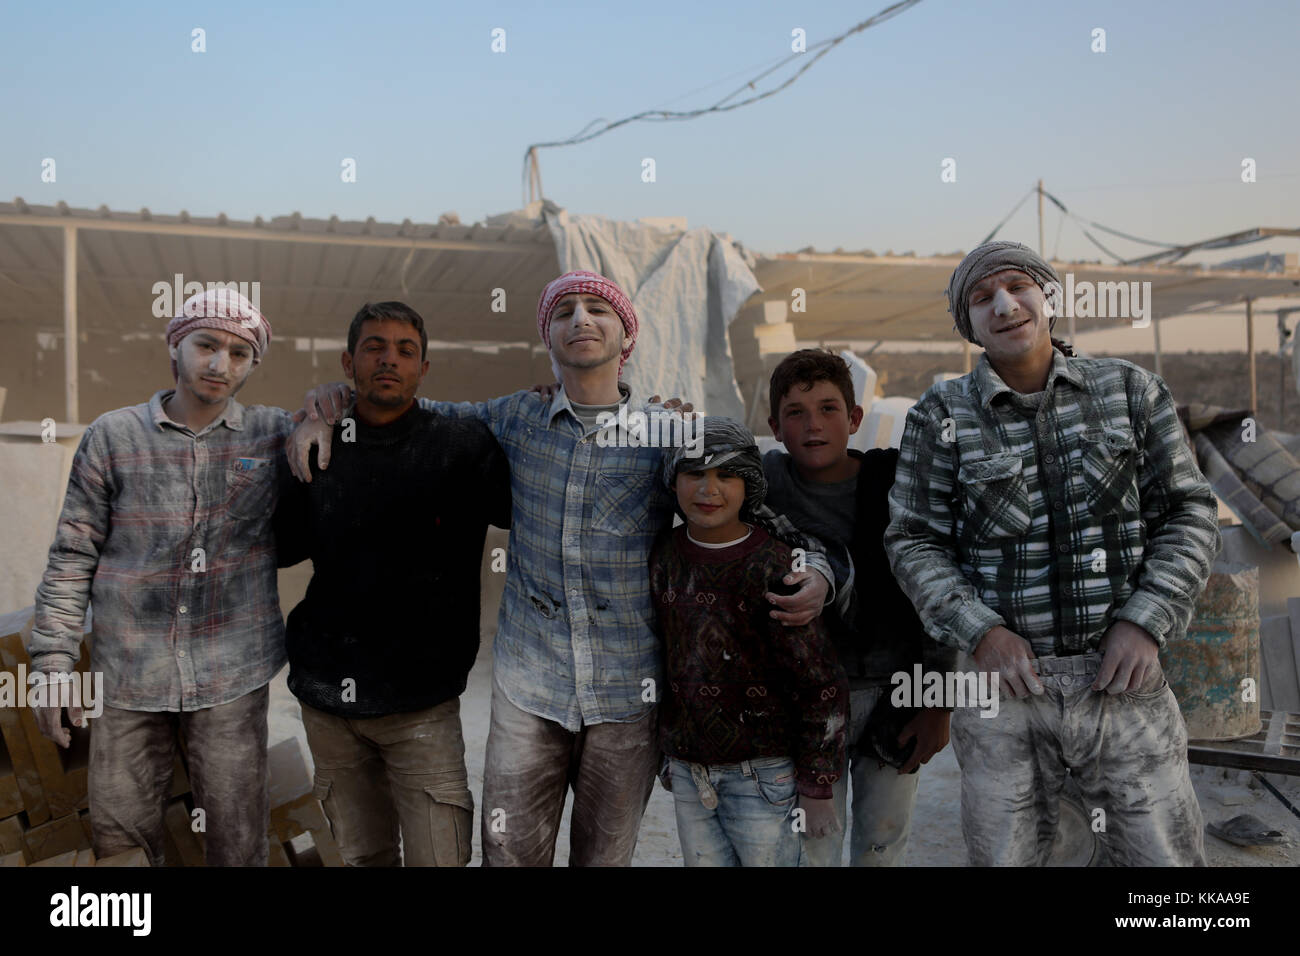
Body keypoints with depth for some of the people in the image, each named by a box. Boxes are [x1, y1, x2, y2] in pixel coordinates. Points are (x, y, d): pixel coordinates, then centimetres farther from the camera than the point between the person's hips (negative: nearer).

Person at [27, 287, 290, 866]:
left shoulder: (274, 435, 1)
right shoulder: (113, 437, 2)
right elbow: (72, 558, 5)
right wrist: (54, 661, 0)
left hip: (233, 676, 0)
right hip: (129, 675, 1)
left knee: (238, 844, 8)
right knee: (122, 842, 11)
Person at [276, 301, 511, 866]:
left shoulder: (461, 447, -5)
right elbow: (286, 545, 19)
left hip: (420, 703, -3)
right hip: (327, 697, 4)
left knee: (438, 859, -1)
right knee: (363, 856, 17)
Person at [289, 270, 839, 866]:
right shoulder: (517, 419, 3)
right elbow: (418, 410, 18)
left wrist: (815, 573, -14)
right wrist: (329, 408, 1)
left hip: (629, 694, 0)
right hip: (528, 689, 1)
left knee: (605, 857, 14)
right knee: (511, 854, 8)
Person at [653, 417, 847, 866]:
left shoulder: (773, 568, -18)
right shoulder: (665, 553, -1)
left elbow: (824, 688, -13)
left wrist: (817, 788, -9)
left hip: (762, 773, -5)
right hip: (688, 770, 5)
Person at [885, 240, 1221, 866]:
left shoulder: (1131, 391, 3)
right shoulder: (940, 416, -1)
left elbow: (1189, 514, 3)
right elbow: (913, 542, -1)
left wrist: (1145, 622, -10)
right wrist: (979, 632, -14)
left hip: (1120, 679, 1)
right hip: (1004, 676, 0)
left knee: (1166, 856, 6)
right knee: (1003, 857, 11)